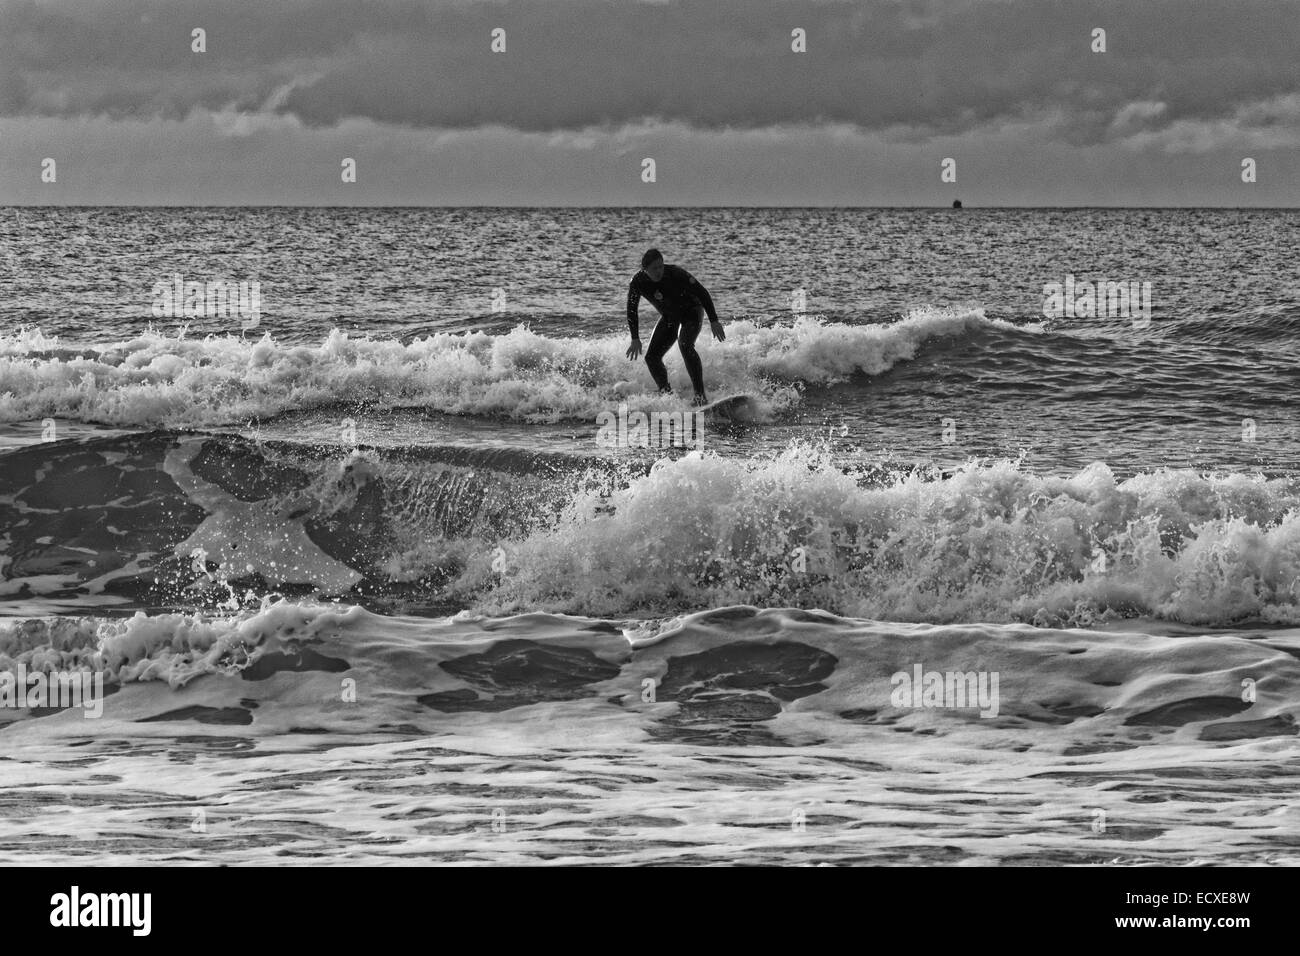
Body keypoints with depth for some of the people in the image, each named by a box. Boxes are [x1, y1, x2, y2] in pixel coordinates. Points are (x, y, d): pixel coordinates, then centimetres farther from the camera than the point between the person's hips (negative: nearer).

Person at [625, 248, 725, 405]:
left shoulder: (675, 273, -29)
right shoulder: (637, 283, -18)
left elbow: (702, 293, -23)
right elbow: (631, 311, -7)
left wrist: (713, 321, -25)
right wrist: (635, 339, -14)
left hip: (691, 311, -6)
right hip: (669, 318, 6)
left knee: (685, 345, -31)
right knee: (651, 357, -5)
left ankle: (701, 395, -34)